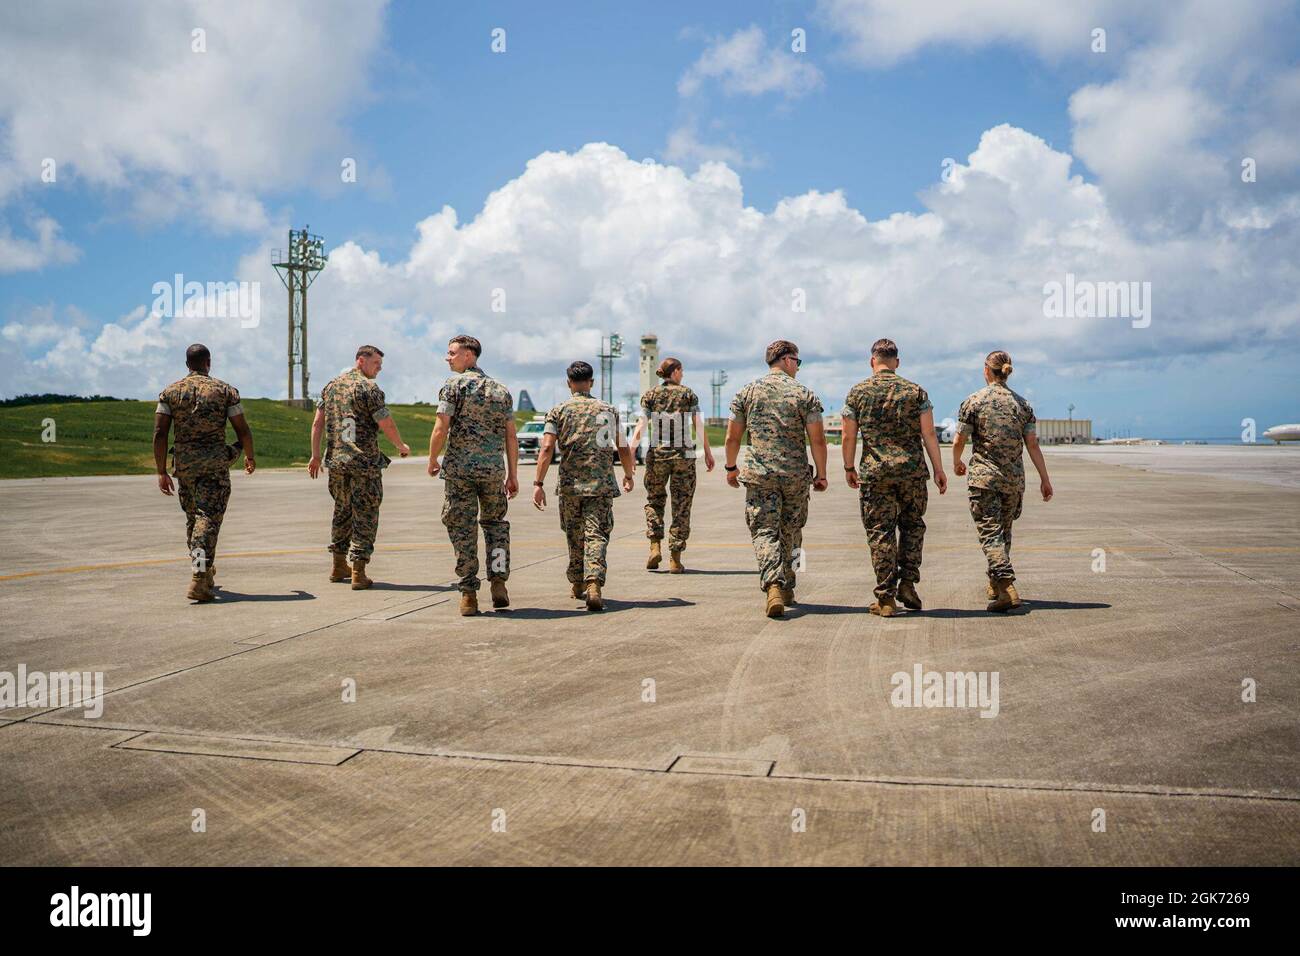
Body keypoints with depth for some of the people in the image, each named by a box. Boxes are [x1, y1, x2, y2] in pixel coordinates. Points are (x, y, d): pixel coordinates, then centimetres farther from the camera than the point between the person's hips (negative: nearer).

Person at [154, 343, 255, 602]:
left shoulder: (170, 392, 6)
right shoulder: (225, 391, 0)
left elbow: (160, 433, -1)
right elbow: (243, 430, -1)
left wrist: (162, 472, 2)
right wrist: (249, 456, 17)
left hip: (184, 464, 3)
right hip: (215, 464, -3)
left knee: (193, 518, 19)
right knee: (208, 520, -6)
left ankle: (205, 573, 33)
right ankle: (198, 581, -19)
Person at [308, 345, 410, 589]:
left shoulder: (331, 386, 12)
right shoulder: (369, 388, -9)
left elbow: (317, 422, 11)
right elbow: (387, 425, -12)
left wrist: (315, 455, 15)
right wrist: (401, 446, 4)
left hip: (336, 460, 7)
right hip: (364, 460, -7)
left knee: (342, 511, 19)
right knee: (365, 515, 0)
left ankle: (339, 566, 26)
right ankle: (358, 573, -2)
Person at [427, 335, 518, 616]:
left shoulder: (454, 385, -3)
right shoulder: (501, 390, 10)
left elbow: (440, 429, -10)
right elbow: (510, 436, 8)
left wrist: (432, 461, 5)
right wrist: (513, 474, 11)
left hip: (459, 469, -3)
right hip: (494, 469, 3)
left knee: (462, 529, 5)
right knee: (495, 522, 19)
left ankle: (469, 595, 6)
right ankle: (498, 582, 6)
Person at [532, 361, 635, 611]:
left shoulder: (558, 411, 3)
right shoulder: (608, 410, 8)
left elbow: (547, 448, -9)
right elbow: (623, 449, 10)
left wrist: (538, 483, -10)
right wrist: (628, 475, 27)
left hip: (570, 484, 1)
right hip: (602, 483, 0)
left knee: (574, 535, 17)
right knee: (596, 535, -5)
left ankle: (577, 585, 30)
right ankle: (594, 584, -24)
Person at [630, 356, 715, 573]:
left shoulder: (650, 395, 4)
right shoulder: (688, 394, 3)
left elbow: (641, 427, -4)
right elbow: (699, 426, -3)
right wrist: (708, 452, 3)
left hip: (657, 455, 1)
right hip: (684, 455, -1)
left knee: (654, 500, 18)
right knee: (681, 506, 6)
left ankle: (655, 546, 0)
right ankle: (675, 558, 4)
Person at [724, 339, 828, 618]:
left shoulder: (746, 392, 5)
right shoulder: (804, 394, -1)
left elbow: (732, 436, 7)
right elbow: (817, 440, -5)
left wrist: (731, 467, 20)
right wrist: (821, 474, 5)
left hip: (759, 475, 0)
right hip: (796, 475, 0)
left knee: (764, 532, -2)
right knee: (791, 531, 15)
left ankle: (774, 586, -22)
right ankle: (787, 588, 25)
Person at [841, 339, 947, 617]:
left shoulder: (858, 392, 3)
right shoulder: (916, 391, 4)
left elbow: (849, 436, 2)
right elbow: (929, 433, 0)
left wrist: (849, 468, 15)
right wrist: (939, 469, 6)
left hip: (874, 472, -1)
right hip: (913, 471, 1)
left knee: (880, 533, 3)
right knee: (912, 525, 18)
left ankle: (886, 599, 3)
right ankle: (908, 583, 9)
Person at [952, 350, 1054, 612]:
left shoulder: (973, 401, -4)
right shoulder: (1021, 403, 5)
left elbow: (959, 441, -2)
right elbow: (1032, 444, 2)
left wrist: (956, 463, 17)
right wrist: (1044, 479, 4)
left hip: (984, 475, -4)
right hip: (1014, 478, 4)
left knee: (990, 532, -6)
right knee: (1004, 531, 17)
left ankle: (1007, 588, -21)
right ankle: (996, 585, 29)